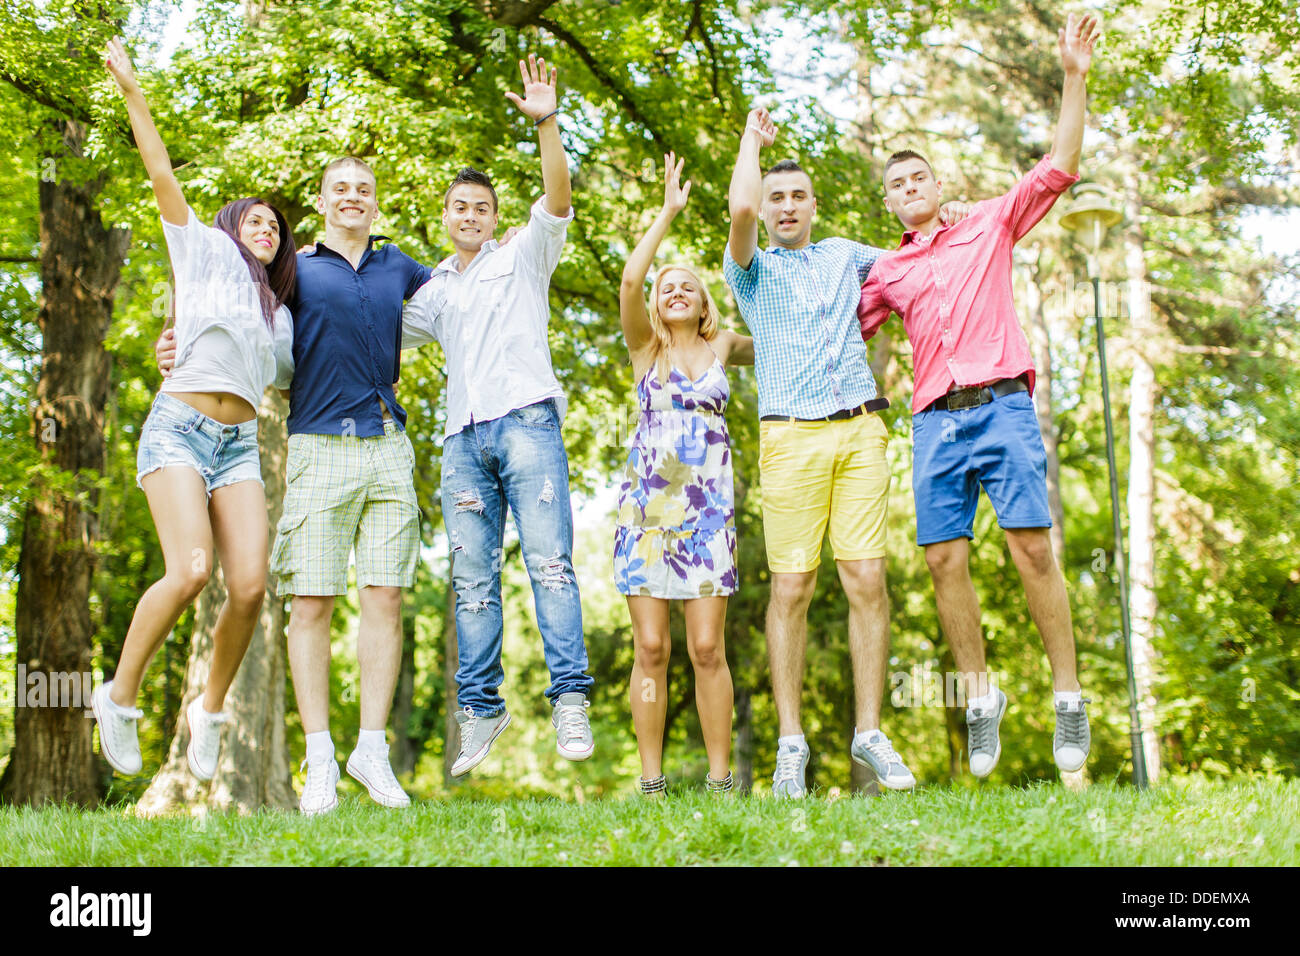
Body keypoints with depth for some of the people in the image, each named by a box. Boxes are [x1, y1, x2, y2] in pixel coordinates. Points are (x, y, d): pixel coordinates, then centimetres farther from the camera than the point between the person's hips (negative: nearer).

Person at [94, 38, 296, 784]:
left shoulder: (281, 317, 25)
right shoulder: (205, 250, 12)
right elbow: (162, 175, 6)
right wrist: (132, 91, 1)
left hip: (240, 444, 5)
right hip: (179, 429, -5)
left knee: (251, 587, -14)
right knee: (191, 571, -25)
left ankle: (210, 708, 7)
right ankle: (121, 694, -6)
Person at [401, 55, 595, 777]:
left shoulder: (523, 258, 12)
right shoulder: (435, 290, 24)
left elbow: (557, 199, -4)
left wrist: (547, 125, -18)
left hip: (526, 419, -4)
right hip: (464, 437, 5)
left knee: (549, 560, -12)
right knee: (471, 576, 1)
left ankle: (569, 698, -16)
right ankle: (479, 706, 4)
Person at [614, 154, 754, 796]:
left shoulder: (723, 347, 16)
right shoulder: (645, 348, 10)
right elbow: (630, 279, -5)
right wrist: (668, 212, -3)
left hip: (708, 508, 1)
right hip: (646, 503, 0)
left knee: (707, 648, -5)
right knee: (651, 648, -3)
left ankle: (720, 779, 1)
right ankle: (651, 781, 2)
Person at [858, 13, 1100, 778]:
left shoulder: (991, 225, 15)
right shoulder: (887, 272, 21)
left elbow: (1058, 169, 7)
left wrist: (1075, 81, 1)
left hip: (1002, 404, -3)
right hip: (936, 420, 3)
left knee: (1032, 547, -11)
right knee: (946, 561, -4)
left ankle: (1070, 698, -6)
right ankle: (980, 698, 6)